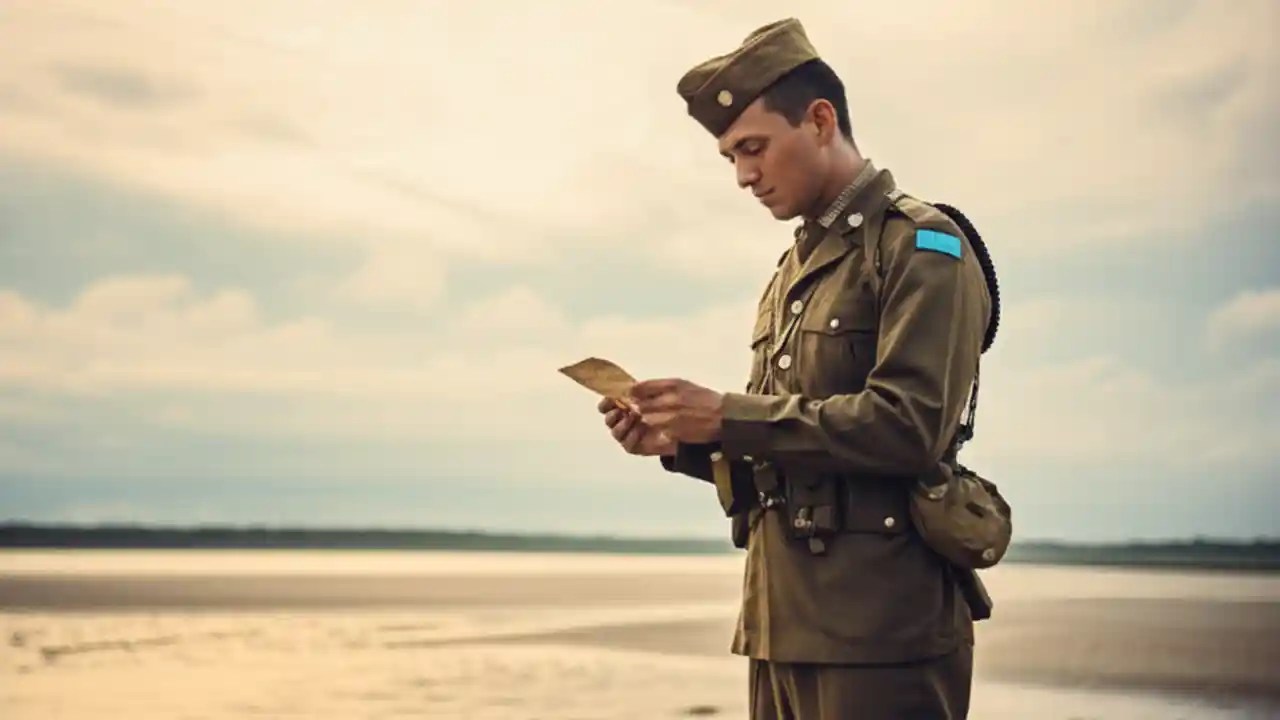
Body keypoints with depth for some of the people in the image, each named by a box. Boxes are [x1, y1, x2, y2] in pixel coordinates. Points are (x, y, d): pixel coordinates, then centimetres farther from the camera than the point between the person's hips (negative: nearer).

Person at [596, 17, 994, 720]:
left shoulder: (921, 246, -5)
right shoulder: (791, 272, 20)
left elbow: (911, 425, -19)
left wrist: (728, 416, -17)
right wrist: (684, 442, 2)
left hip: (879, 629, -8)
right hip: (783, 622, 8)